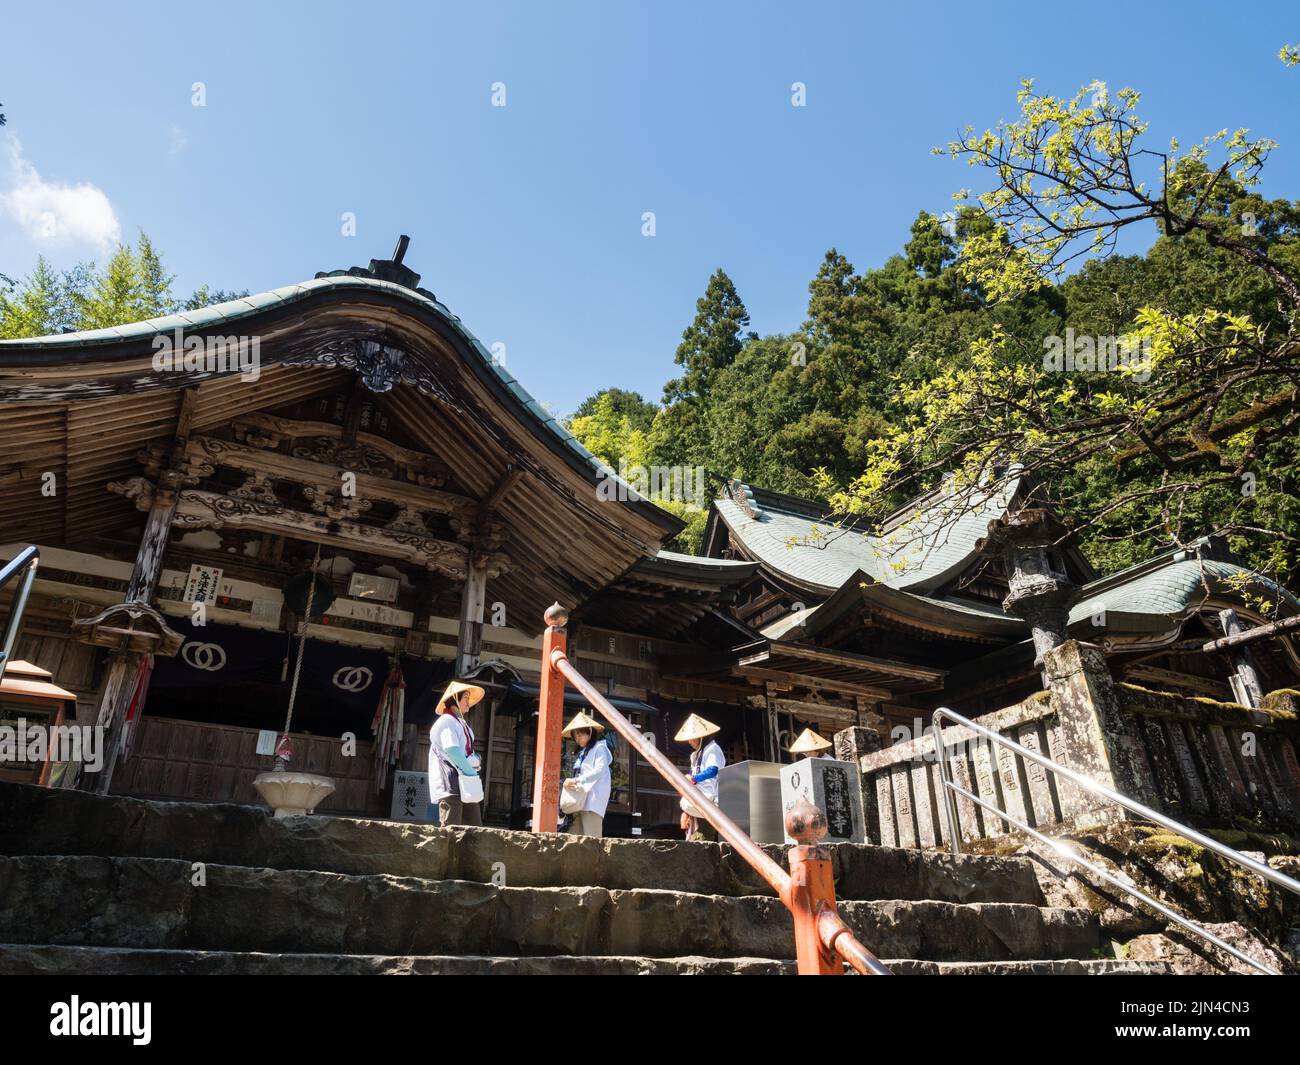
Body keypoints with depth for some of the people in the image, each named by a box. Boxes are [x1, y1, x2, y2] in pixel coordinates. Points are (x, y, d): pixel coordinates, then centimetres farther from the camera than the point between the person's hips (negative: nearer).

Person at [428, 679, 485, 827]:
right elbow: (453, 751, -18)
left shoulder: (462, 723, 22)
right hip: (450, 785, -9)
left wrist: (476, 759, 1)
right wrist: (471, 773, -16)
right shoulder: (446, 721, -8)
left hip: (466, 783, 9)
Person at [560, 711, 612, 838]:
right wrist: (570, 782, -3)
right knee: (574, 835, -4)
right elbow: (579, 773, 19)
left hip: (594, 795, -7)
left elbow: (600, 770, -11)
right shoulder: (581, 752, 26)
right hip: (581, 797, 7)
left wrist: (576, 780, -15)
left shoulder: (599, 747, 3)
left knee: (590, 837, -14)